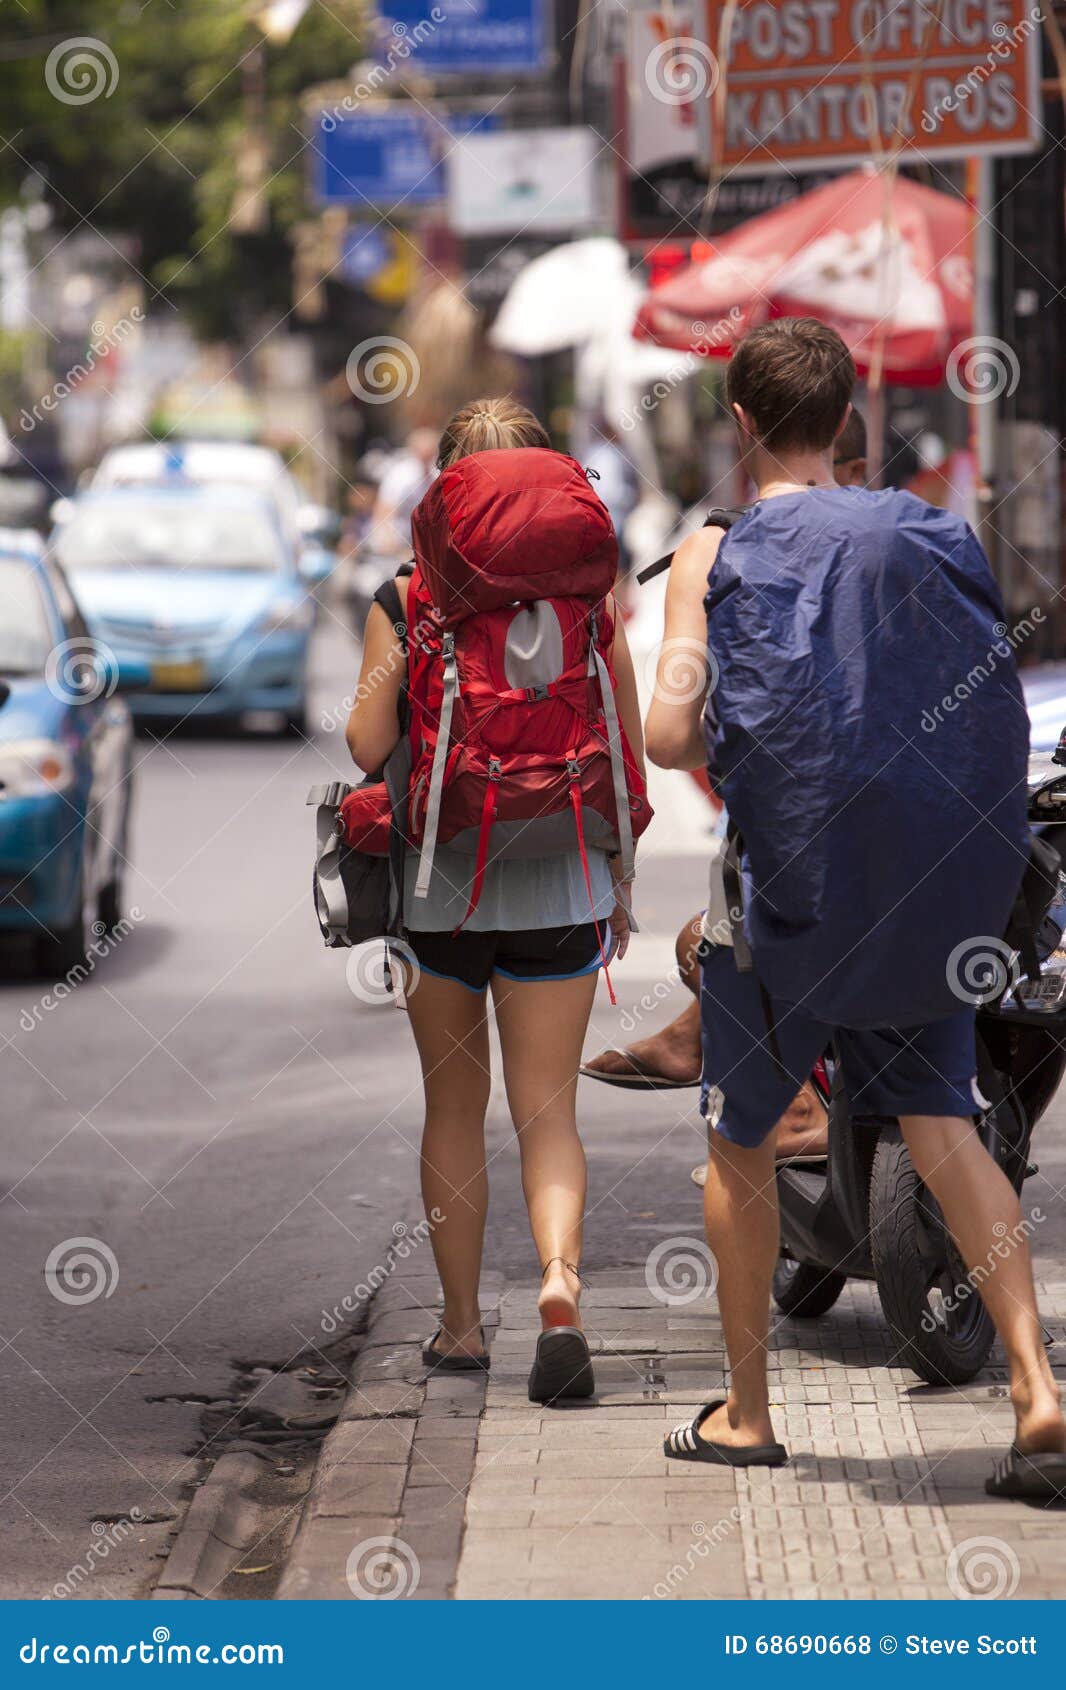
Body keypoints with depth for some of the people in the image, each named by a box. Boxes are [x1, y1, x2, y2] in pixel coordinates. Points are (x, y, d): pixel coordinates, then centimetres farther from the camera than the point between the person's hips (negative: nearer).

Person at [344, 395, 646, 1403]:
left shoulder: (407, 601, -6)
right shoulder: (591, 598, -2)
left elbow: (368, 744, -11)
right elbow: (631, 752, 0)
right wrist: (621, 879, 12)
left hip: (440, 877, 0)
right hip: (561, 881, 0)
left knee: (454, 1106, 13)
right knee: (547, 1109, 5)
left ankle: (461, 1325, 18)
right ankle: (561, 1281, -20)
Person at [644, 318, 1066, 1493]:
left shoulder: (714, 558, -6)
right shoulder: (925, 534, 4)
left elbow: (667, 737, -14)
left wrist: (703, 741, 8)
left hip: (782, 879, -3)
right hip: (924, 896, 3)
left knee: (740, 1139, 13)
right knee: (939, 1122, 2)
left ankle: (745, 1413, 21)